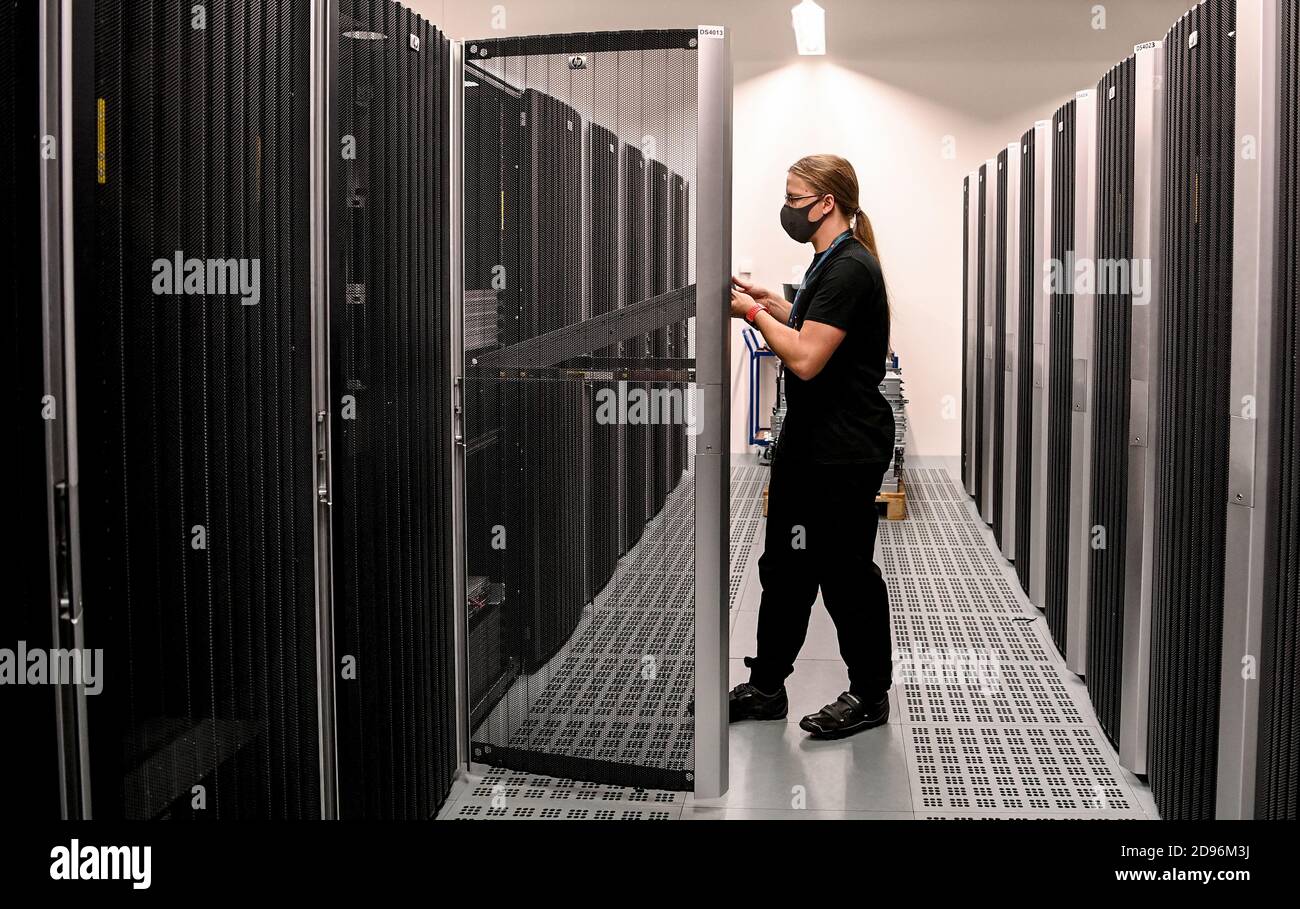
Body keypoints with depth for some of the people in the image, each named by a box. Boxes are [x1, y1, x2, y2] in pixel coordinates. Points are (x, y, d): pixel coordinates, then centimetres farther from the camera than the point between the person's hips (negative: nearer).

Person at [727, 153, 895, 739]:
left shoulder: (850, 269, -20)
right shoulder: (830, 262, 13)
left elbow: (806, 358, -25)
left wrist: (756, 314, -13)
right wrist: (772, 304, 11)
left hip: (846, 450, -10)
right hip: (808, 442, 10)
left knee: (846, 571, 2)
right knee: (784, 564, 14)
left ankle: (870, 696, 18)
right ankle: (766, 689, 24)